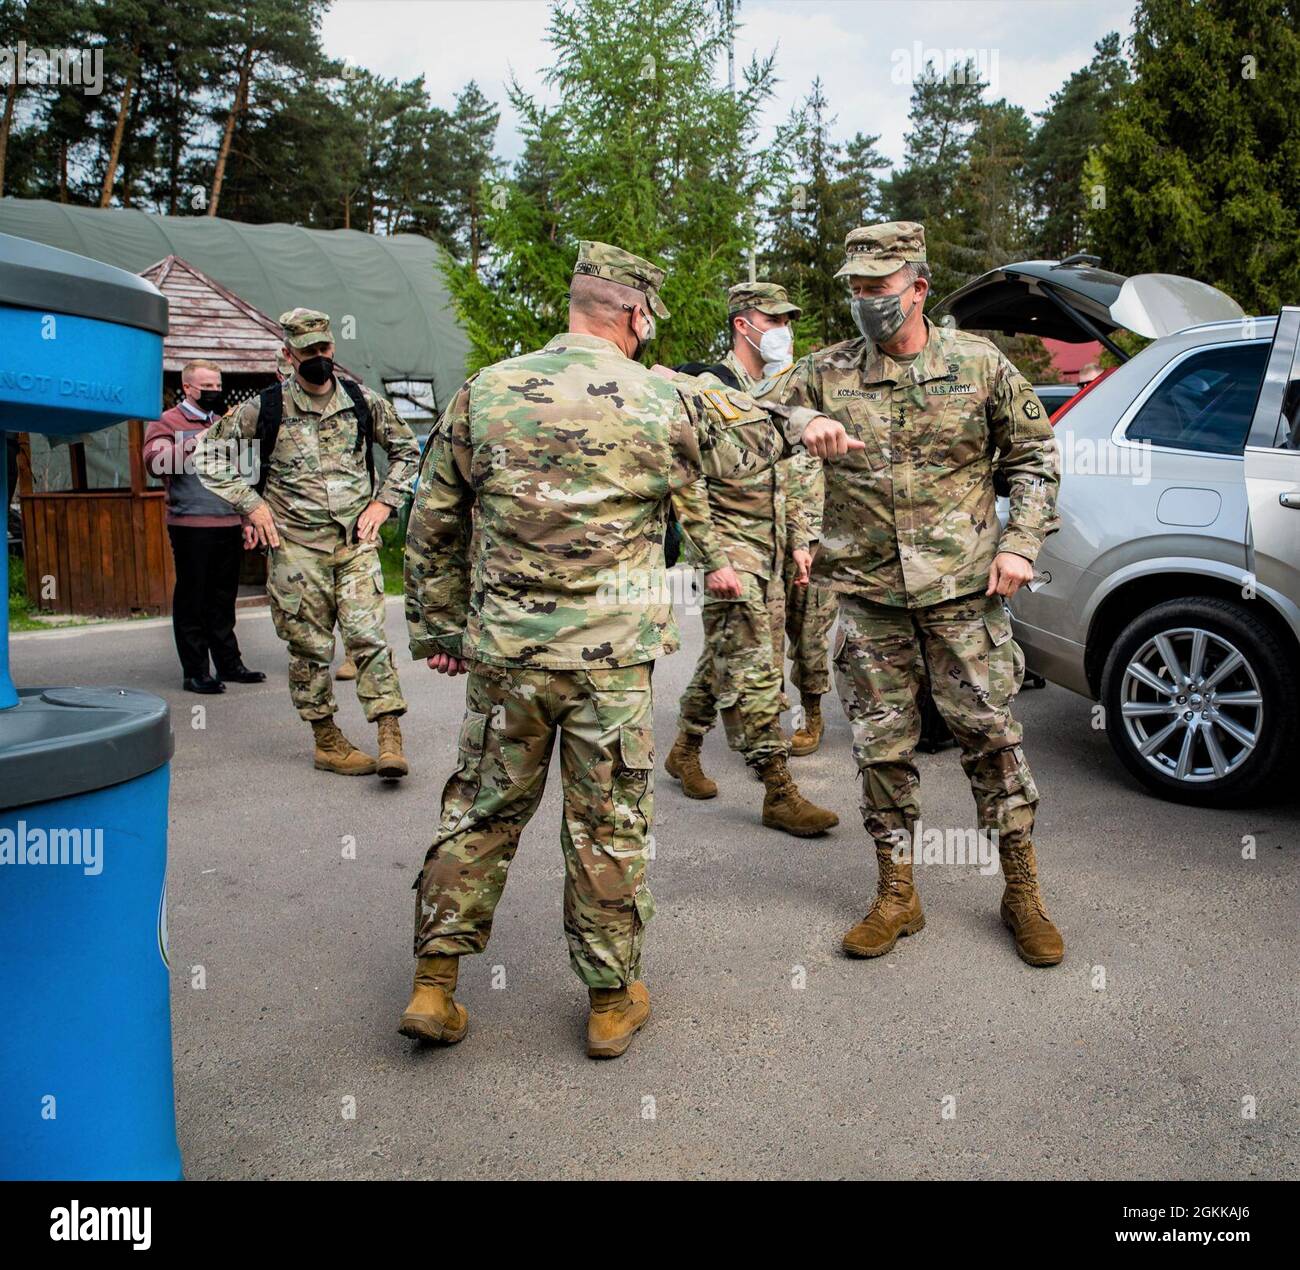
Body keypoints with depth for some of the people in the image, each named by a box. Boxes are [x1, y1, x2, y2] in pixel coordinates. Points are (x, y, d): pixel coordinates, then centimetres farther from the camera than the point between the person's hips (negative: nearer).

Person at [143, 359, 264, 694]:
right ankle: (195, 672, 5)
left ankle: (228, 663, 21)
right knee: (192, 601, 0)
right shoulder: (167, 422, -1)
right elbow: (155, 461, -19)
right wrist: (197, 442, -24)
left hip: (229, 525, 6)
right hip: (191, 525, -6)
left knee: (223, 599, 13)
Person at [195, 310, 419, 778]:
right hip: (297, 547, 0)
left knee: (368, 634, -12)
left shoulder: (363, 402, 4)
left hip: (357, 544, 0)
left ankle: (390, 738, -10)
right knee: (309, 646, 4)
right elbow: (209, 451, 9)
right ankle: (327, 743, 17)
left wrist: (384, 501, 5)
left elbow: (406, 450, 18)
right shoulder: (265, 408, -1)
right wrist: (250, 503, 0)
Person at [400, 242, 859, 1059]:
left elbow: (433, 527, 6)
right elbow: (749, 433, 14)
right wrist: (804, 425, 35)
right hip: (611, 657, -2)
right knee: (610, 829, 10)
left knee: (480, 811, 15)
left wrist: (437, 628, 15)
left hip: (502, 653, 3)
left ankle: (435, 984, 22)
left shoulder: (482, 395, 2)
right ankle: (613, 1001, 24)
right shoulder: (663, 401, -5)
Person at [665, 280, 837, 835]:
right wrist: (714, 562, -20)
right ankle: (779, 793, -7)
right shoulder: (711, 389, -10)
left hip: (770, 549, 9)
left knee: (725, 658, 16)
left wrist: (799, 540, 17)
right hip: (731, 549, -8)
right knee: (752, 669, -9)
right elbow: (688, 482, -16)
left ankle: (685, 751, 32)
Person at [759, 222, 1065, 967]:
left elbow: (1035, 456, 7)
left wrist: (1020, 543, -3)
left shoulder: (979, 365, 0)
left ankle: (1023, 894, 22)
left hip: (964, 593, -1)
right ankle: (897, 896, 24)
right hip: (870, 599, 2)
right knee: (883, 748, 7)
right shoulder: (825, 376, 2)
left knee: (991, 736, 5)